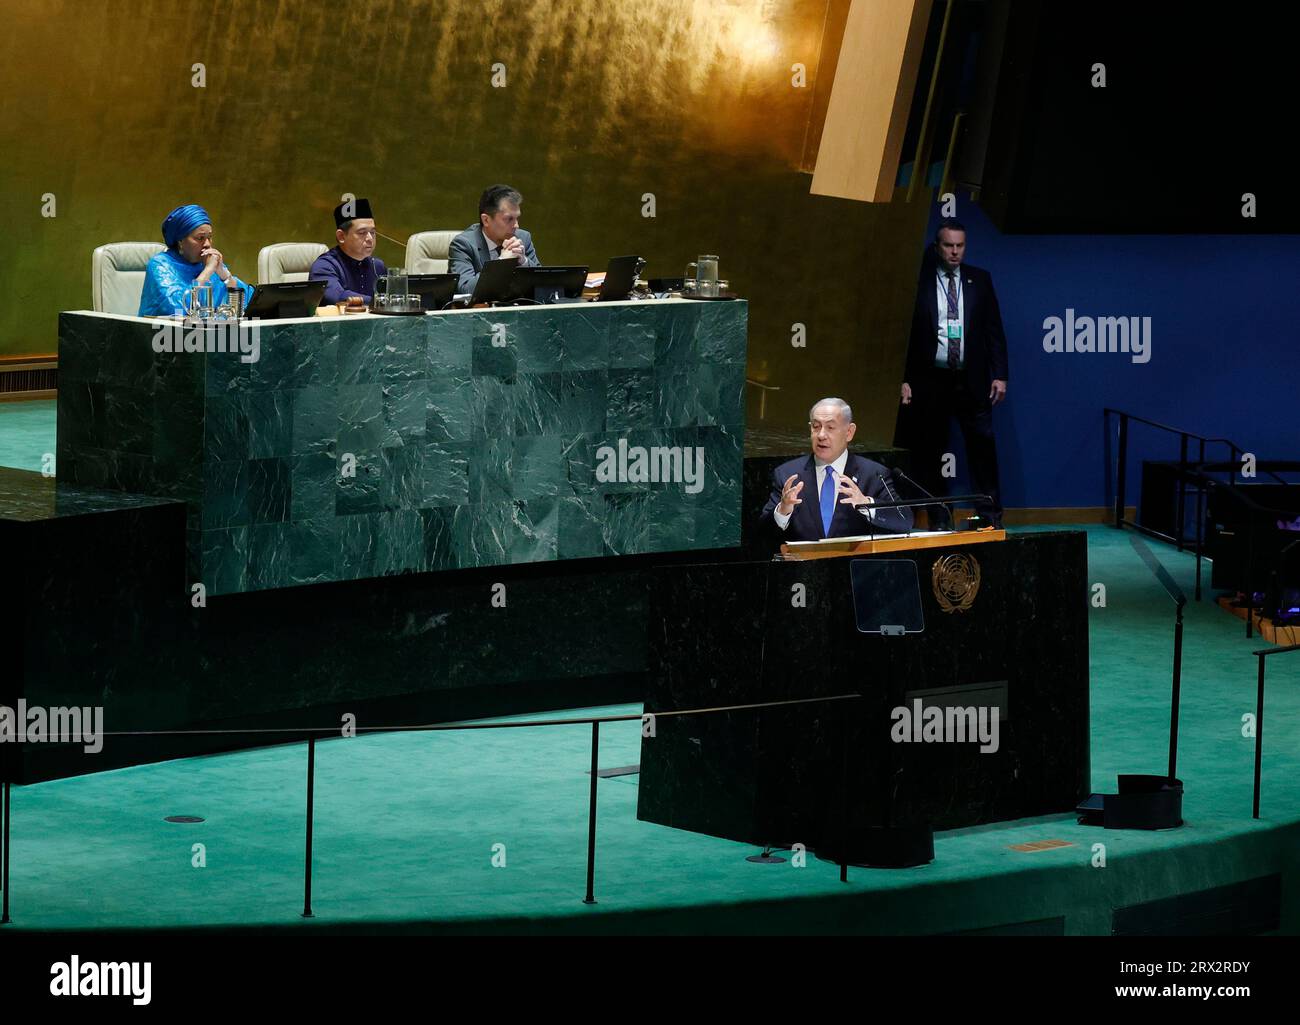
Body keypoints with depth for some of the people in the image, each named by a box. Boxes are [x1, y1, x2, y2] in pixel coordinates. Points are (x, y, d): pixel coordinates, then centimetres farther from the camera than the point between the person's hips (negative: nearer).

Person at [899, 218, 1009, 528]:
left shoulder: (979, 280, 9)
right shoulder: (918, 281, 2)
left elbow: (994, 330, 9)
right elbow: (905, 333, 2)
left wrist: (999, 375, 1)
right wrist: (904, 379, -5)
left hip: (972, 380, 1)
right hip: (930, 380, -1)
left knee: (982, 445, -4)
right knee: (930, 452, 2)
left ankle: (989, 514, 2)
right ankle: (939, 519, 9)